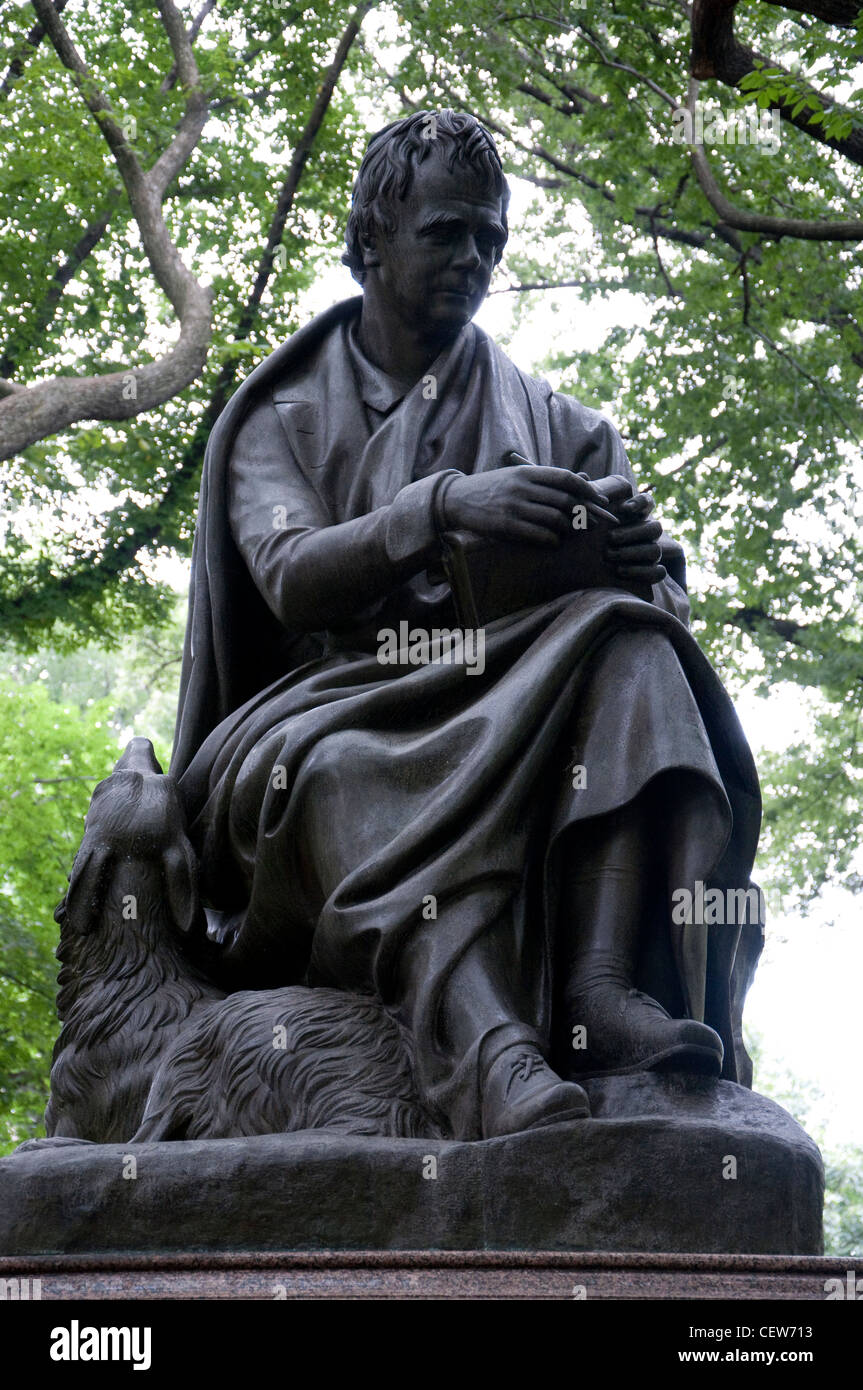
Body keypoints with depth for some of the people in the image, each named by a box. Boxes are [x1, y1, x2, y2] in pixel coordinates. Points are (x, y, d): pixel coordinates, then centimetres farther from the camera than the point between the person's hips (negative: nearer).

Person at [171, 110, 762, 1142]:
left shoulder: (553, 425, 21)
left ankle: (604, 985, -47)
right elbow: (290, 580, -6)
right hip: (330, 705, -2)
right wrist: (440, 505, -24)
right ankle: (489, 1049, -61)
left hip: (508, 728, 2)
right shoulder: (282, 418, 14)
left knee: (627, 647, -29)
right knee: (343, 775, -38)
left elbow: (664, 606, 11)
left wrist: (639, 563, -15)